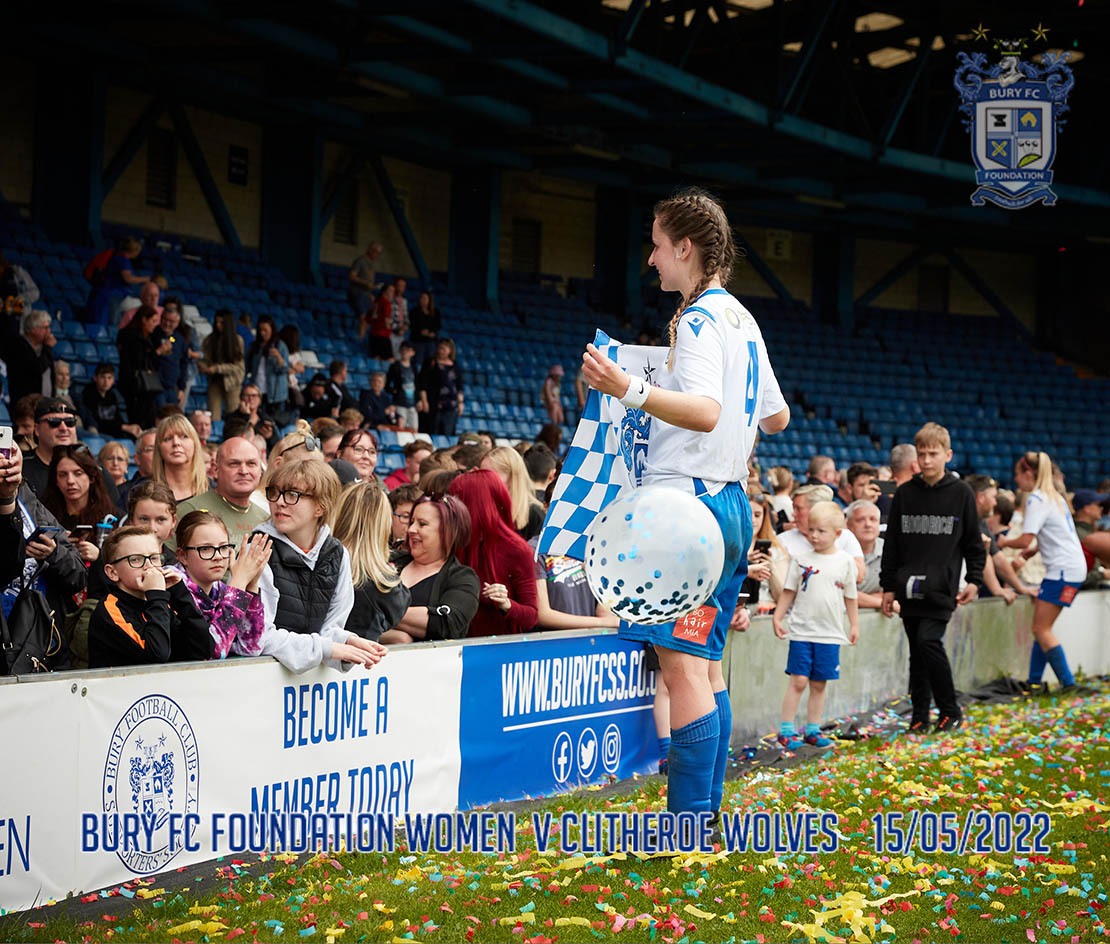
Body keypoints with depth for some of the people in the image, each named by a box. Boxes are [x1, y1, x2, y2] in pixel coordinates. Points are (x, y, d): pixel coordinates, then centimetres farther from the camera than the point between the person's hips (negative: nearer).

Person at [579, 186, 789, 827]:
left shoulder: (700, 318, -12)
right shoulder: (745, 322, 16)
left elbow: (705, 411, -28)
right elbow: (777, 418, 25)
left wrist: (629, 390, -40)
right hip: (732, 503, 10)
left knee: (683, 665, -10)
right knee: (707, 665, 12)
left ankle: (689, 821, -11)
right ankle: (707, 807, 14)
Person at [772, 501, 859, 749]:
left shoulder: (845, 561, 3)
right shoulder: (801, 560, 0)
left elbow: (850, 597, 10)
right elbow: (788, 592, 5)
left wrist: (854, 625, 10)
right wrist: (777, 618, -2)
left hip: (830, 635, 1)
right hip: (802, 631, -1)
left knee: (819, 684, 7)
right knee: (798, 681, -5)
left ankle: (813, 730, 16)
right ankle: (786, 730, 0)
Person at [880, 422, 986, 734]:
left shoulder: (960, 494, 0)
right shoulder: (905, 494, 7)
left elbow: (973, 542, 6)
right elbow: (891, 543, 11)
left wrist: (974, 579, -1)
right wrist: (888, 586, 8)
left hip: (942, 588, -4)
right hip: (910, 588, 4)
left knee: (929, 641, -16)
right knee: (917, 651, 8)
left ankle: (950, 711, -2)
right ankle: (920, 716, 16)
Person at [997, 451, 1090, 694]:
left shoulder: (1037, 499, -12)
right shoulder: (1054, 496, 18)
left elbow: (1025, 540, -18)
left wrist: (1004, 542, 0)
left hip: (1063, 570, -10)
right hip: (1072, 567, 10)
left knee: (1042, 629, -7)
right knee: (1041, 627, 10)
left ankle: (1068, 683, -8)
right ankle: (1034, 682, 11)